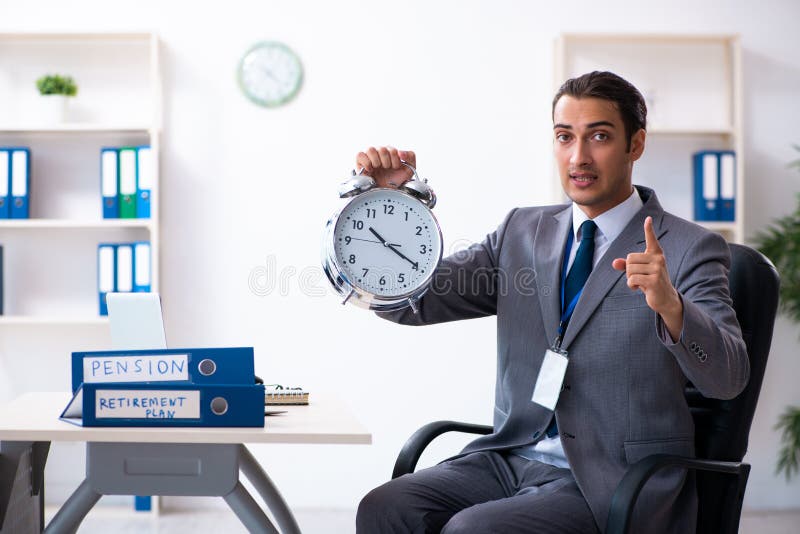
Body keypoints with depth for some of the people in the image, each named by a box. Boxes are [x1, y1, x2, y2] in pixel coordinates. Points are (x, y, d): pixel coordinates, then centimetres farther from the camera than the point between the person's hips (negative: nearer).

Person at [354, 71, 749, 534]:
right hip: (511, 458, 5)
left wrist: (670, 305, -35)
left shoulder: (688, 249, -4)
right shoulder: (523, 231, 12)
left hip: (612, 484, -4)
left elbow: (728, 379, -16)